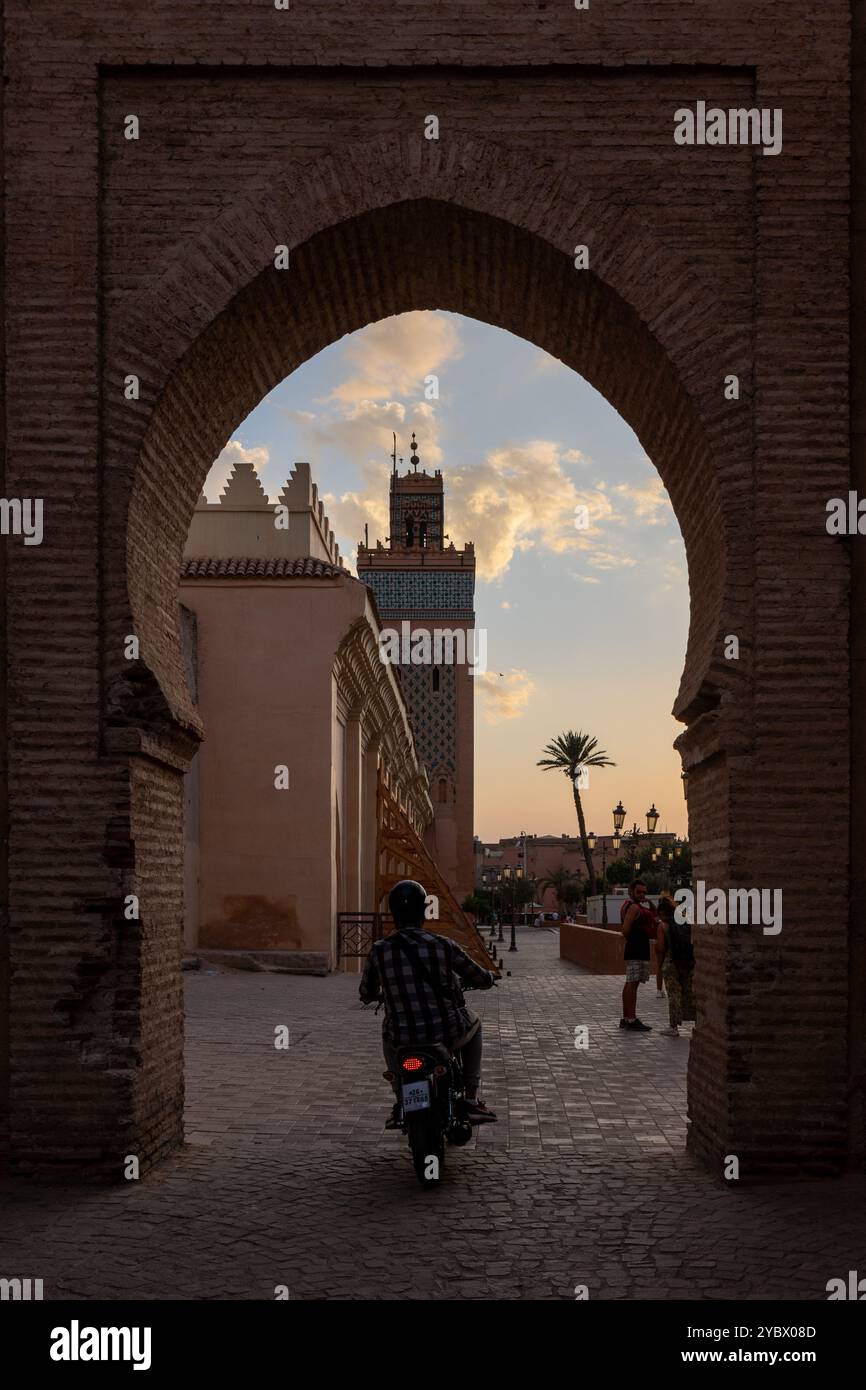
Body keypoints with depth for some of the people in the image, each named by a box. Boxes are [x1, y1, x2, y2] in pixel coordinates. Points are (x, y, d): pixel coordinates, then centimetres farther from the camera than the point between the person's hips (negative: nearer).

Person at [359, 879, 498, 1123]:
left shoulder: (380, 950, -4)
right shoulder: (443, 946, -8)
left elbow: (367, 994, 12)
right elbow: (483, 980, 3)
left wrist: (376, 995, 38)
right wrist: (487, 978, 29)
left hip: (404, 1038, 1)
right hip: (447, 1034, -1)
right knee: (473, 1025, 33)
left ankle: (401, 1104, 30)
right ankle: (472, 1099, 28)